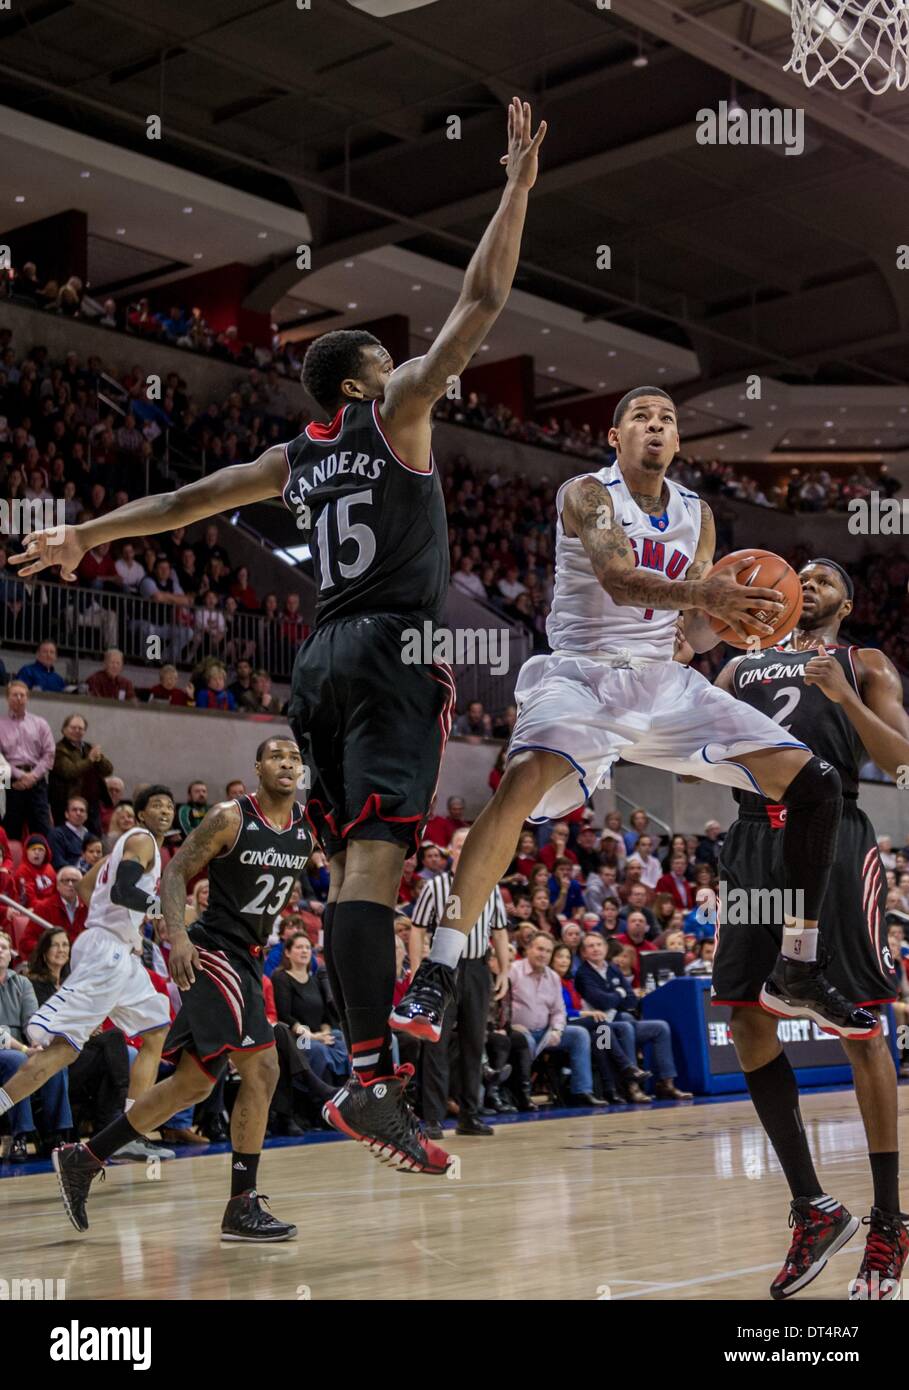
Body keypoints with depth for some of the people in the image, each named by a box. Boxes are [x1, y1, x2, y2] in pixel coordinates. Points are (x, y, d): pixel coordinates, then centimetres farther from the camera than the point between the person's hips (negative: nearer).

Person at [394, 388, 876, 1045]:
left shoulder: (697, 514, 13)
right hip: (582, 674, -6)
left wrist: (729, 616, -12)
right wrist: (702, 593, -42)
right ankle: (436, 972, -33)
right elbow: (618, 579, -24)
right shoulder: (586, 494, -5)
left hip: (662, 682, 6)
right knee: (526, 778, -38)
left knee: (817, 784, -3)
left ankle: (797, 972, 11)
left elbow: (696, 633, 12)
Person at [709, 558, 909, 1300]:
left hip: (833, 839, -4)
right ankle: (814, 1209, 12)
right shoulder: (741, 667, 23)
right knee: (749, 1028, -1)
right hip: (755, 842, 4)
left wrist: (845, 696, -15)